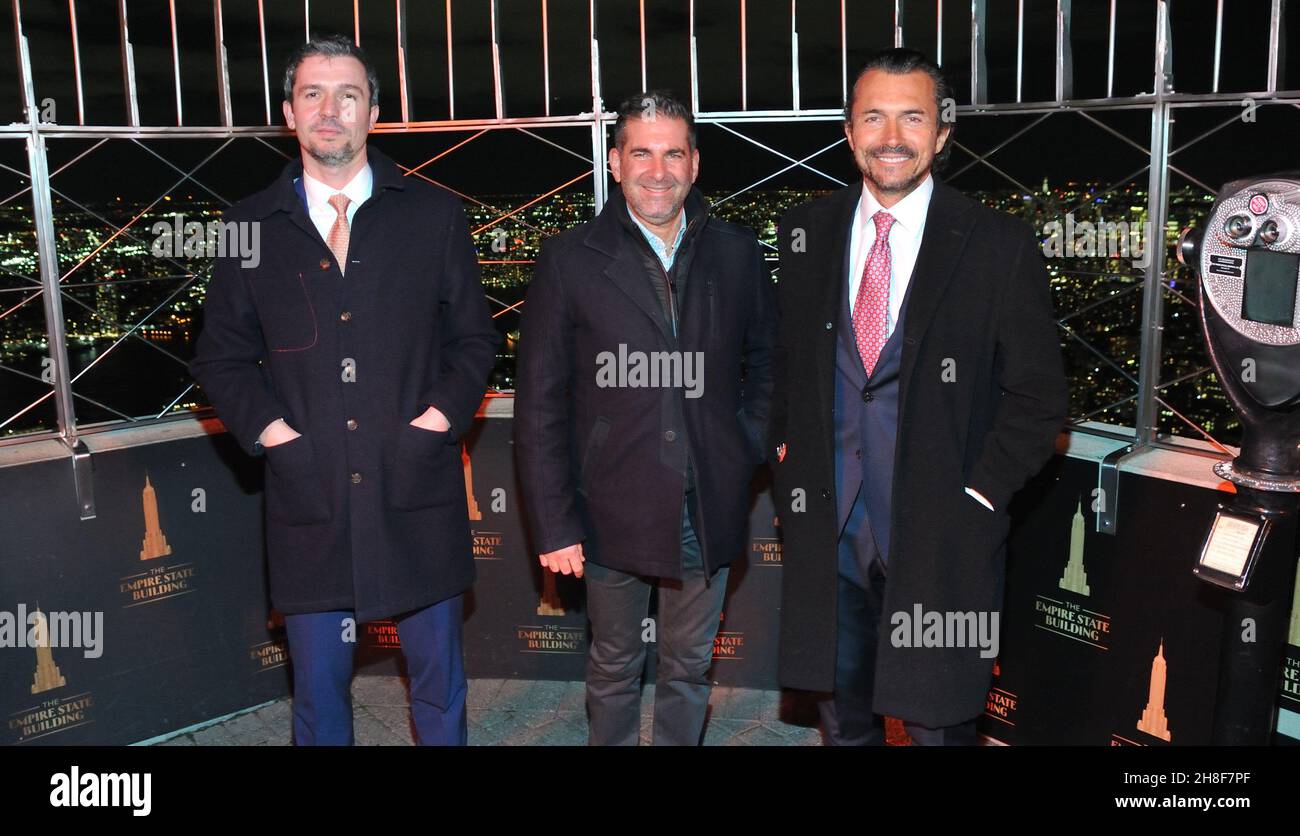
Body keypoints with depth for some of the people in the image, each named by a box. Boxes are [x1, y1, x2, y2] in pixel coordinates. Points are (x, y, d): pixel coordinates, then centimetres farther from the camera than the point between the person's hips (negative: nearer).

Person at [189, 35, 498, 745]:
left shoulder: (434, 215, 3)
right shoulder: (251, 226, 4)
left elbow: (473, 339, 6)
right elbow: (220, 356, 8)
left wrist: (440, 417, -7)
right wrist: (270, 429, -6)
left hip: (417, 493, 0)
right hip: (308, 495, 1)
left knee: (439, 684, 14)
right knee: (318, 692, 14)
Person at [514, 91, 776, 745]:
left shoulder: (736, 252, 2)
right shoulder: (570, 260, -6)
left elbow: (765, 358, 15)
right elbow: (539, 405, -6)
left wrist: (751, 443, 1)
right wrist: (553, 525, -9)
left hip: (709, 511, 2)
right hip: (613, 511, -2)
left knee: (689, 668, 18)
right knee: (614, 667, 16)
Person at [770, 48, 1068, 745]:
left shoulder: (999, 245, -7)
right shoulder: (806, 231, 4)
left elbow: (1037, 397, -4)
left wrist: (976, 497, -11)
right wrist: (786, 448, 4)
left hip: (942, 533, -3)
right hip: (826, 529, 3)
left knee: (937, 720, 11)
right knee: (842, 715, 18)